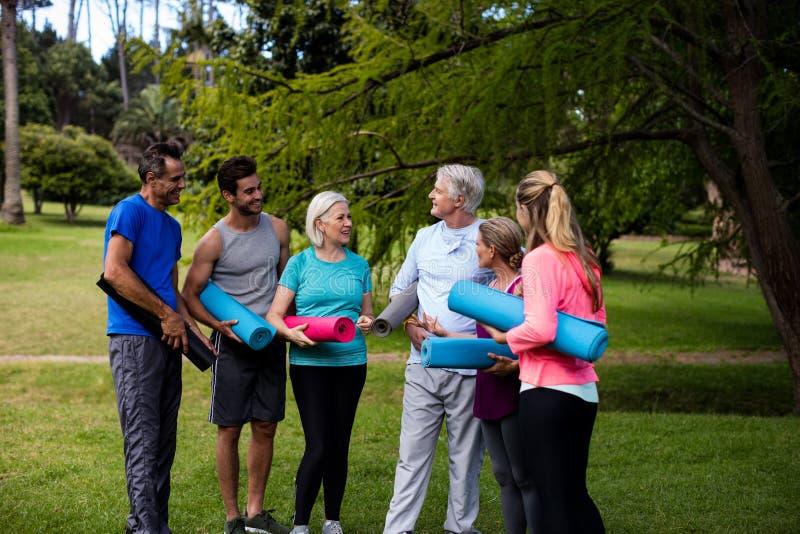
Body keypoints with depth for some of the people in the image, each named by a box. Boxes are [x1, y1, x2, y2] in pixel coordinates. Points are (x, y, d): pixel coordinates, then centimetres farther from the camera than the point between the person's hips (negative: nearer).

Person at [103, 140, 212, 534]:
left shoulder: (172, 226, 19)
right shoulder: (130, 211, -7)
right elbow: (114, 271, -19)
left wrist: (193, 330, 7)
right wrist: (166, 315, -15)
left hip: (166, 341, 8)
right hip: (134, 338, -8)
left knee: (164, 440, 10)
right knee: (142, 438, -10)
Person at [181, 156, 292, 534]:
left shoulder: (277, 229, 5)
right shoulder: (214, 241, -9)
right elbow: (190, 294, -4)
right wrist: (219, 326, -17)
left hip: (272, 340, 5)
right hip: (233, 343, -5)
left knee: (265, 428, 9)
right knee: (229, 430, 0)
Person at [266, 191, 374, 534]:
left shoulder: (359, 265, 11)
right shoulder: (300, 263, 1)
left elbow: (367, 313, 16)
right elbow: (274, 315, -2)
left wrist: (367, 323, -7)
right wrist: (291, 334, -22)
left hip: (351, 363, 3)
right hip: (309, 364, -3)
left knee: (339, 446, 8)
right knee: (318, 447, -10)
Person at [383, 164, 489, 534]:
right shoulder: (425, 237, 12)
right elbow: (399, 289, 21)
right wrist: (410, 326, 4)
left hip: (469, 365, -4)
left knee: (465, 454, 7)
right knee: (413, 451, 3)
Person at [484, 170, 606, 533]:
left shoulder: (539, 259, -14)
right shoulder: (583, 258, 10)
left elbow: (541, 329, -24)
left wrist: (504, 337, -5)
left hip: (546, 390, -8)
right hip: (584, 388, 8)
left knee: (552, 498, 1)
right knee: (576, 493, 18)